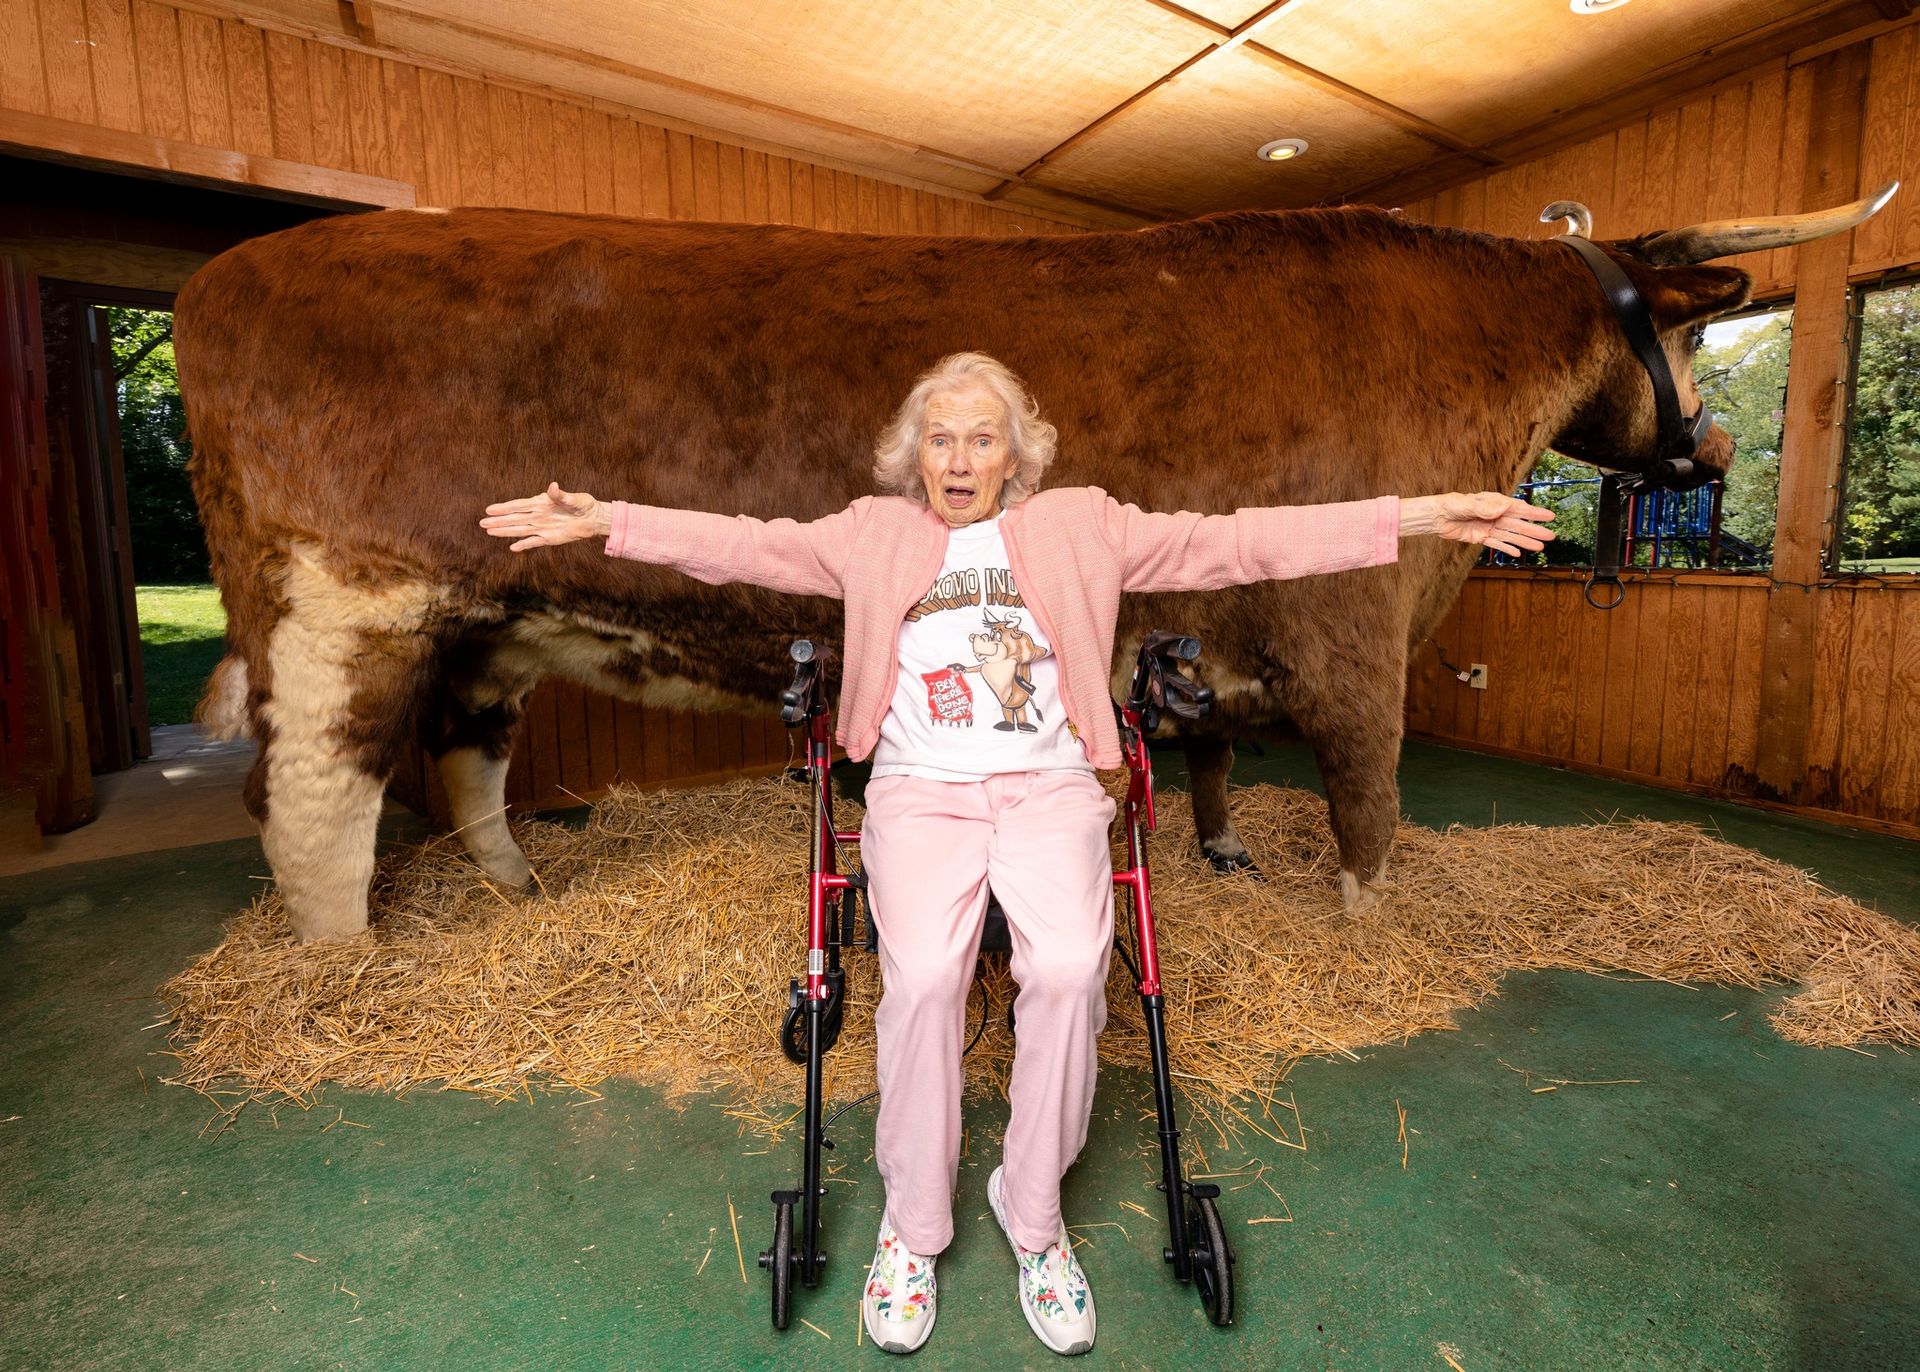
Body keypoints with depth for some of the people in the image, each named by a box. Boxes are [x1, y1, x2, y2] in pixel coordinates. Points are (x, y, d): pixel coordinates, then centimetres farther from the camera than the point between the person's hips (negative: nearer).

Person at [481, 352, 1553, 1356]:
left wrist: (1416, 517, -1)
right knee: (923, 973, -24)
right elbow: (750, 546, 11)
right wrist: (607, 521, 1)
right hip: (921, 790, 0)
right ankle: (914, 1226, 2)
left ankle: (1033, 1211, 3)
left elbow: (1229, 543, 6)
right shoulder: (876, 534, 16)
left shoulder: (1081, 524, 12)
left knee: (1070, 967, -24)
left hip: (1049, 787, 0)